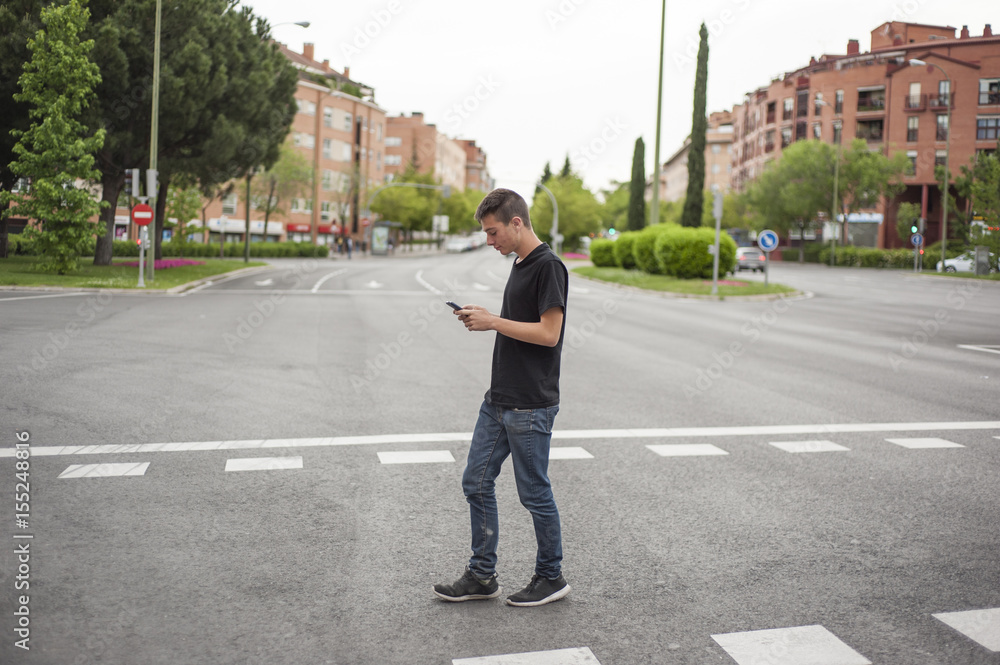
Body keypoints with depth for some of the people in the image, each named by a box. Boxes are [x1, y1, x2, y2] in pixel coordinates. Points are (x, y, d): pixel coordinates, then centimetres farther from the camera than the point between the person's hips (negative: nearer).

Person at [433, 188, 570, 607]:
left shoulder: (548, 266, -16)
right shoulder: (520, 265, 13)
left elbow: (549, 332, -22)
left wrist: (494, 321, -16)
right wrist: (483, 320, 7)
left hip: (530, 406, -10)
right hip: (499, 399, 10)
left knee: (534, 493, 3)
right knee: (476, 482, 11)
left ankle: (551, 577, 21)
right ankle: (482, 576, 21)